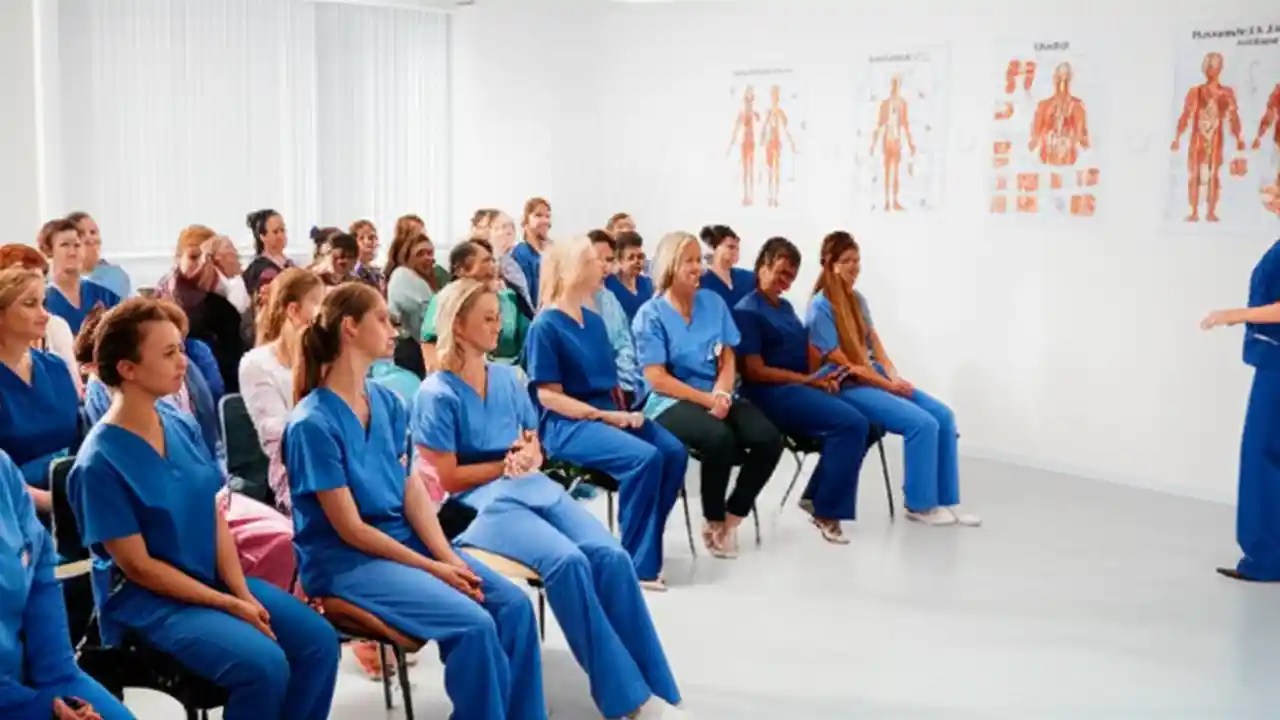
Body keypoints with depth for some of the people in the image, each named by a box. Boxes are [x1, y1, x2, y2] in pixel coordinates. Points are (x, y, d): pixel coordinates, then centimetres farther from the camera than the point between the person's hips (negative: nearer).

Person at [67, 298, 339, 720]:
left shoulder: (183, 426, 2)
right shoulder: (100, 461, -18)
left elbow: (216, 518, 4)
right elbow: (138, 566, -16)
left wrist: (242, 592, -9)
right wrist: (228, 605, -15)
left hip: (215, 578, 7)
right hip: (147, 599, -7)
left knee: (318, 640, -9)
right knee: (264, 665, -25)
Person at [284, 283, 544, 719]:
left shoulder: (387, 403, 5)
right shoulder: (313, 424, -17)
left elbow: (412, 490, 4)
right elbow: (350, 529, -16)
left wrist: (448, 557, -10)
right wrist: (431, 568, -14)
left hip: (403, 538, 7)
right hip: (344, 559, -7)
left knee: (513, 604, -9)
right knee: (472, 625, -24)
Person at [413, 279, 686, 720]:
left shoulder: (509, 378, 15)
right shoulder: (437, 395, -3)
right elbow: (448, 478, -7)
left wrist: (527, 458, -4)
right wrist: (506, 465, -4)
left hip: (536, 487, 6)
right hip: (483, 501, -6)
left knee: (610, 555, -22)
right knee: (567, 560, -32)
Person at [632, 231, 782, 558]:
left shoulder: (713, 302, 9)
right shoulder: (650, 314, -5)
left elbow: (728, 359, 9)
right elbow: (657, 379, -11)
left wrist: (721, 394, -13)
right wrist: (707, 400, -18)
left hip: (718, 396, 5)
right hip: (671, 402, -5)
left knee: (769, 439, -20)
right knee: (720, 438, -34)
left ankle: (732, 517, -1)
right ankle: (713, 522, -10)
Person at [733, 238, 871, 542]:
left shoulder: (786, 307, 20)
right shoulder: (747, 311, -6)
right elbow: (755, 371, -13)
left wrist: (822, 378, -2)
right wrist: (809, 380, -13)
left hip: (800, 389, 8)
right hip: (772, 394, -8)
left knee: (859, 426, -15)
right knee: (851, 423, -24)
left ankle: (816, 496, -1)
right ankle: (827, 512, -15)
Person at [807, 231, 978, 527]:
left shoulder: (857, 300, 11)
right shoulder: (820, 308, -14)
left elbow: (875, 346, 12)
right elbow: (842, 365, -16)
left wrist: (895, 377, -7)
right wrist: (888, 386, -13)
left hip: (877, 378, 8)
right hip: (848, 388, -8)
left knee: (943, 415, -7)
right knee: (922, 423, -22)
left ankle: (947, 501, 0)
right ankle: (920, 505, -6)